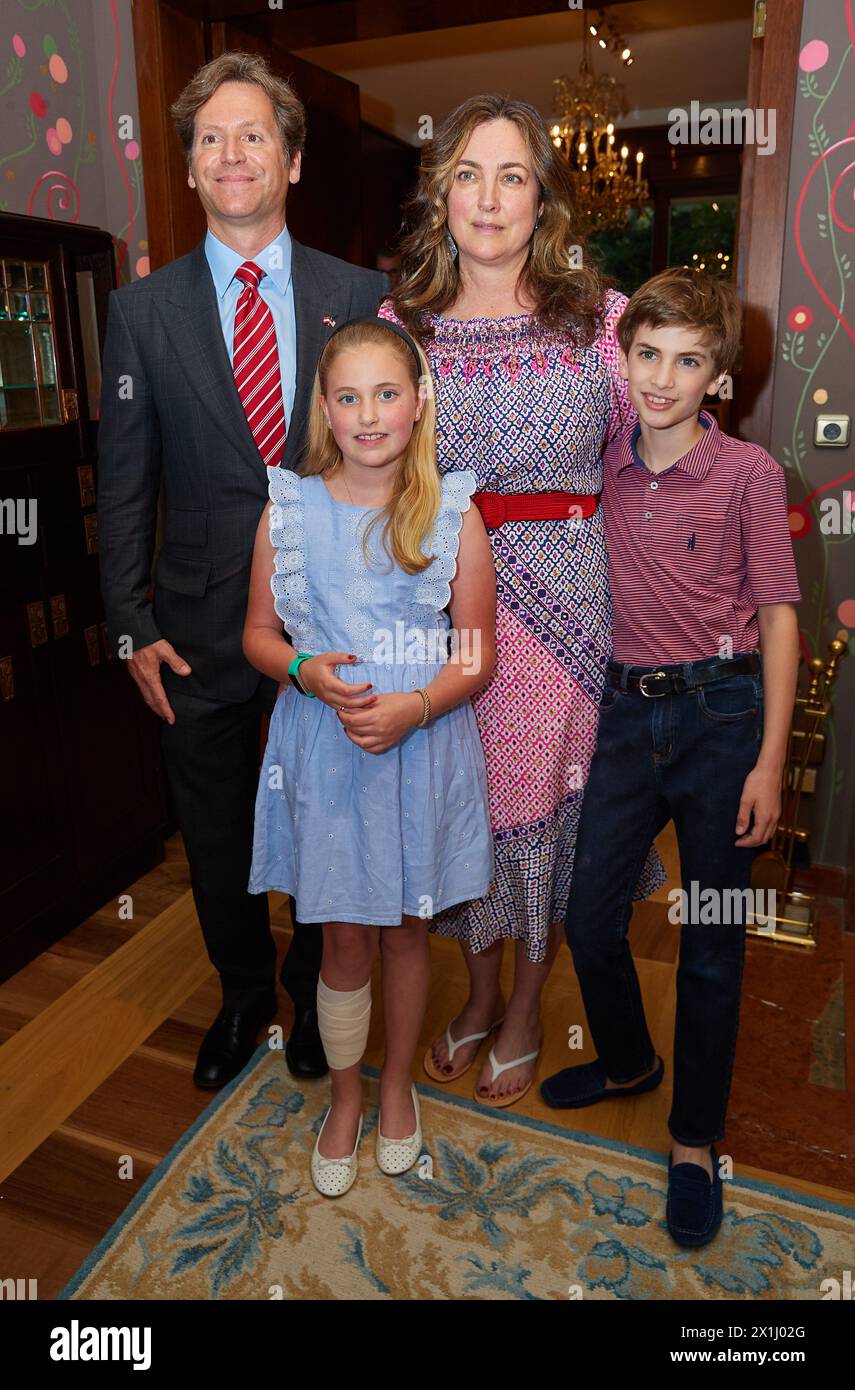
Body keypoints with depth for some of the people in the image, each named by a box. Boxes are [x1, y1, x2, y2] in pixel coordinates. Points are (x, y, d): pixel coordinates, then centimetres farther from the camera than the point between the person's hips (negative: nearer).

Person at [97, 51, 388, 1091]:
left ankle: (315, 993, 43)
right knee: (216, 839, 16)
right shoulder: (143, 309, 2)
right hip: (202, 633, 1)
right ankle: (243, 995, 44)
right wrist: (132, 628, -4)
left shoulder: (359, 297, 1)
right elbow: (123, 484, 2)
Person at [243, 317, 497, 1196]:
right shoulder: (288, 510, -2)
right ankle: (344, 1096, 37)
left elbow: (478, 656, -2)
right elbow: (258, 635, 4)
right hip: (323, 749, 0)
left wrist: (413, 707, -20)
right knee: (344, 940, 10)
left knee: (407, 928, 16)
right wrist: (308, 672, -16)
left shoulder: (454, 515, -5)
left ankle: (397, 1083, 42)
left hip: (423, 749, 0)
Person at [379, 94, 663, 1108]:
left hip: (563, 600, -1)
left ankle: (526, 1011, 34)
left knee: (544, 796, 9)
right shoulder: (397, 321, 6)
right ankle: (479, 994, 37)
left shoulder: (601, 318, 1)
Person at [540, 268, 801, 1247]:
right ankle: (628, 1063, 42)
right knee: (589, 918, 12)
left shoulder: (749, 472, -6)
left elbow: (778, 616, -6)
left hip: (721, 714, -4)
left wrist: (769, 761, -11)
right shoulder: (603, 462, 6)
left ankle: (695, 1143, 29)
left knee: (711, 945, 8)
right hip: (626, 710, 4)